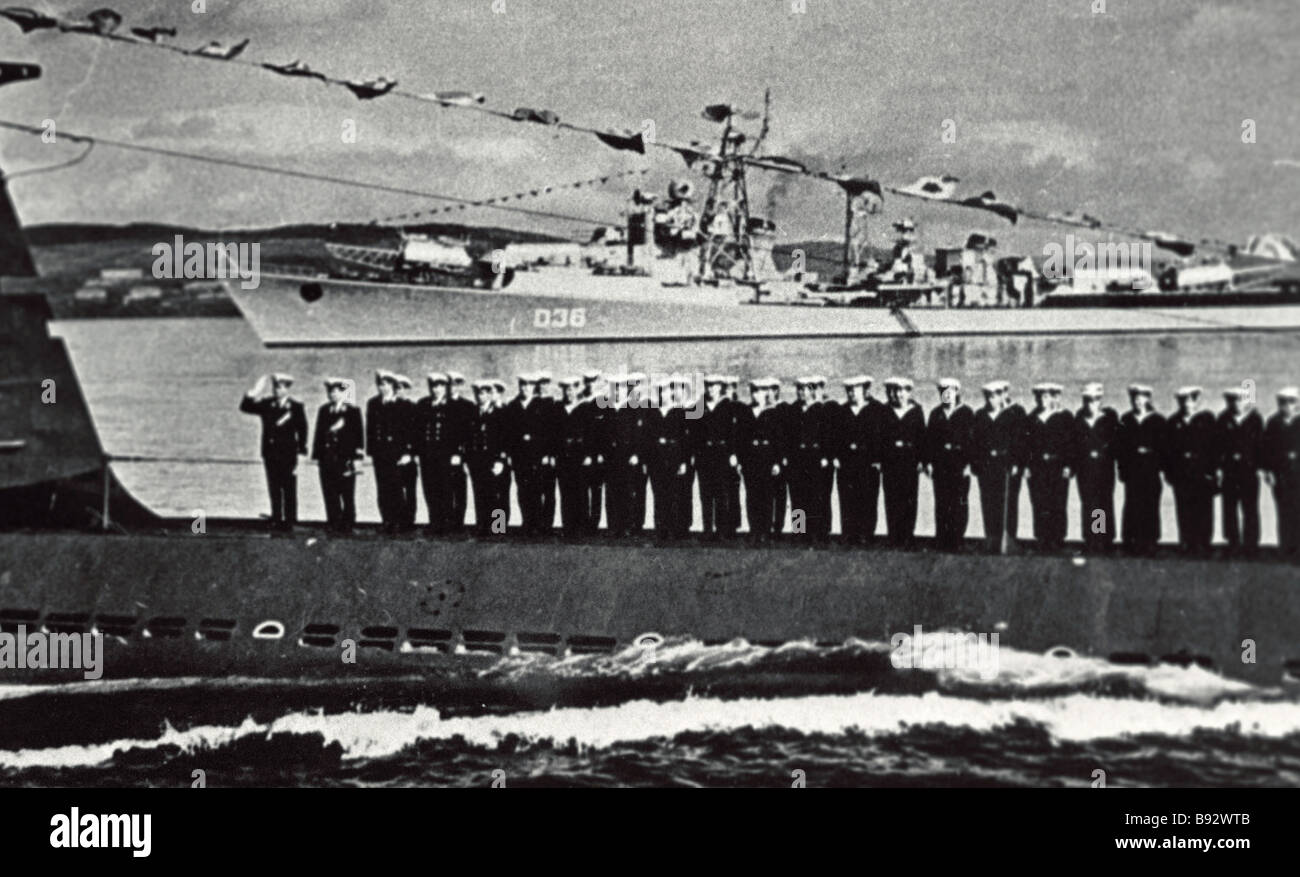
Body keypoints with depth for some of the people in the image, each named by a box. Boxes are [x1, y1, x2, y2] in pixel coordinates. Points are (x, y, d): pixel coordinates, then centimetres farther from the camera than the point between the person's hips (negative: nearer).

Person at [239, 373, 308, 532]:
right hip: (270, 453, 3)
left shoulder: (296, 407, -1)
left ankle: (290, 520, 4)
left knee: (289, 490, 0)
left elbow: (302, 429, 0)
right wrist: (255, 392, -9)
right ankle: (276, 520, 12)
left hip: (288, 455, -3)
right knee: (274, 490, 7)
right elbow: (245, 407, 3)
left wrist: (301, 450, -4)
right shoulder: (266, 404, 8)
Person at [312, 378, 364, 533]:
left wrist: (357, 458, -7)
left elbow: (359, 435, -1)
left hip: (346, 460, -4)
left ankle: (347, 524, 7)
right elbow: (319, 433, 13)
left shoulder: (353, 411, 0)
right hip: (327, 460, 4)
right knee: (330, 495, 2)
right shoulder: (324, 410, 12)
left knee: (347, 495, 1)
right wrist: (317, 457, 8)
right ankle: (333, 525, 7)